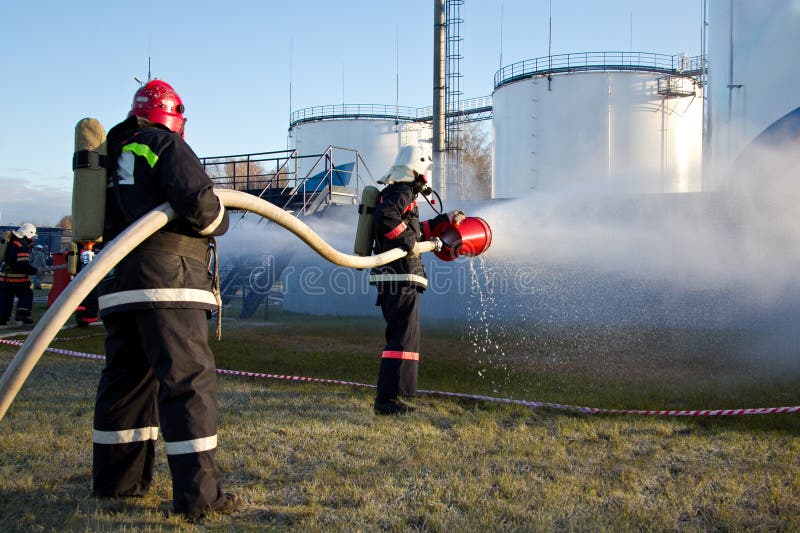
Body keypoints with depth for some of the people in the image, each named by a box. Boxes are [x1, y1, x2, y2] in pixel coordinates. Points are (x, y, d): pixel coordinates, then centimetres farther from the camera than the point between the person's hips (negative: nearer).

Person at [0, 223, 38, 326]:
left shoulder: (11, 242, 13)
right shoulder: (22, 246, -16)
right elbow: (23, 265, -23)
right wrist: (35, 271, -13)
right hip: (17, 278, -8)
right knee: (26, 294, 3)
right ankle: (22, 313, -11)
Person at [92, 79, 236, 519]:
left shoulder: (113, 153, 21)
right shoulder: (166, 145, -2)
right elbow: (196, 199, -15)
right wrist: (217, 223, 3)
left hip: (118, 285, 8)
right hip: (167, 283, -8)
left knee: (126, 379, 16)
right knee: (189, 379, -9)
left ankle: (115, 479, 25)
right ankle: (198, 492, -13)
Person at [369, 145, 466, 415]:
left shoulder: (401, 194, 22)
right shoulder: (402, 194, -10)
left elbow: (416, 230, 33)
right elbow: (386, 216, -31)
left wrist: (444, 220, 34)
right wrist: (406, 240, -22)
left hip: (393, 281, 11)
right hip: (400, 279, -11)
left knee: (405, 338, 16)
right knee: (402, 339, -10)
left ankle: (389, 396, 19)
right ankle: (386, 399, -12)